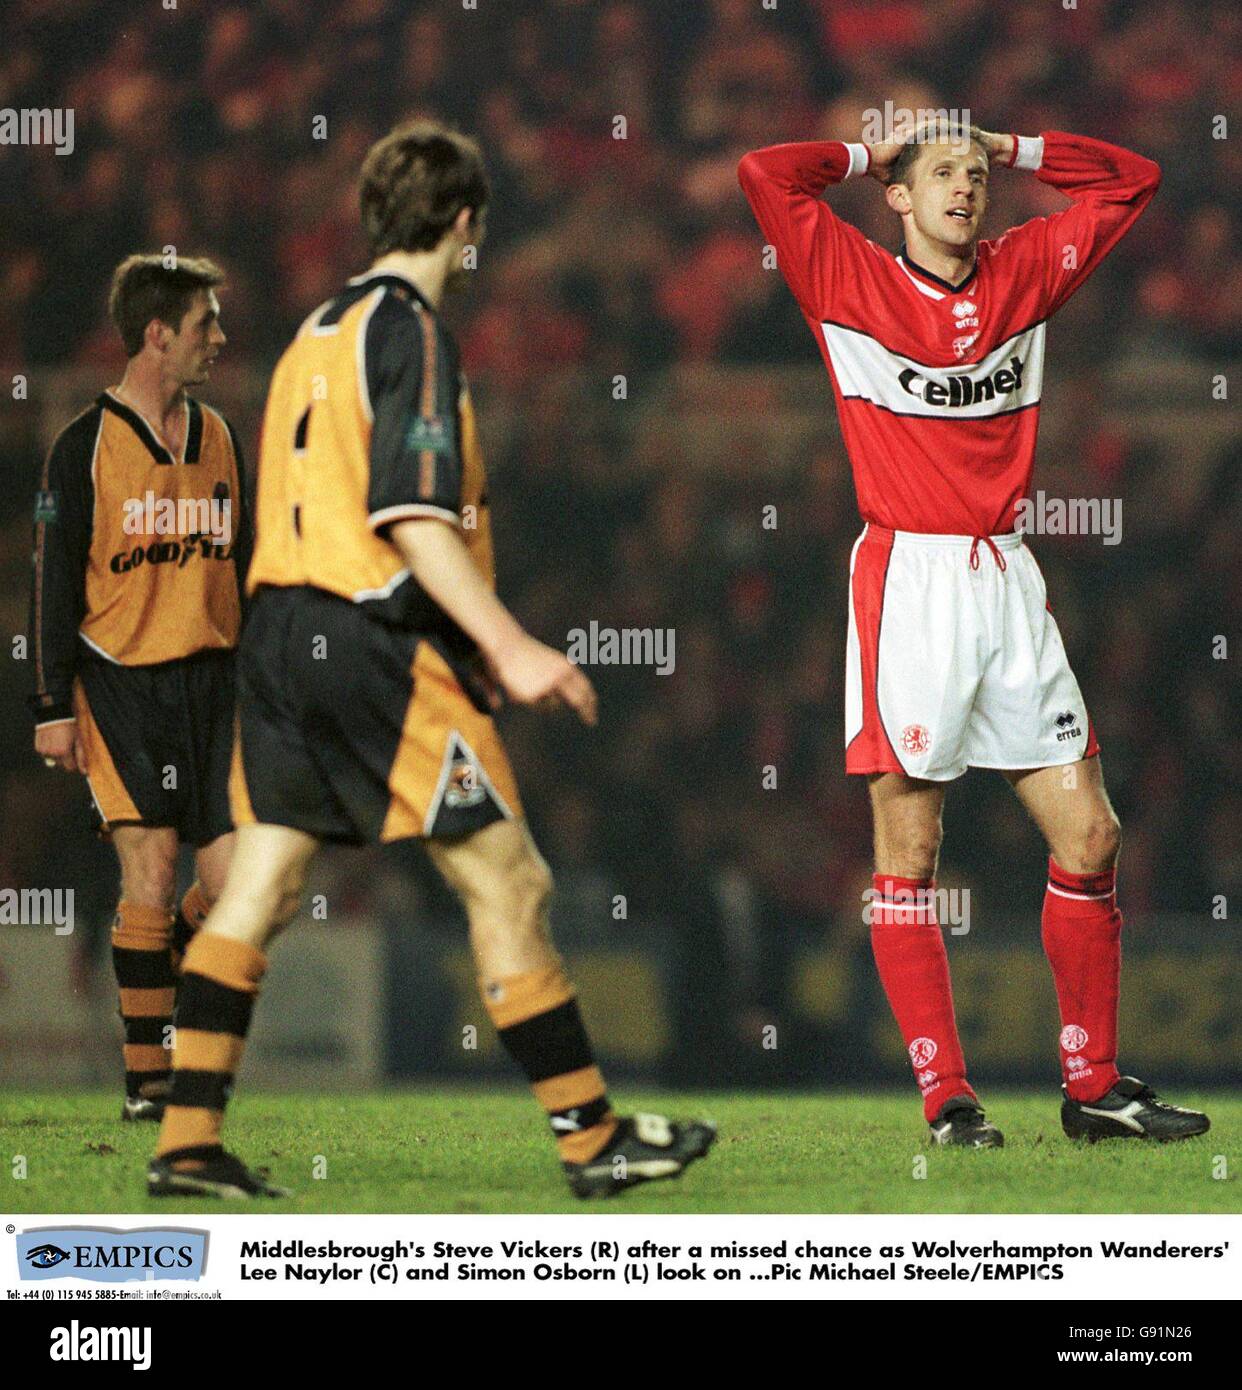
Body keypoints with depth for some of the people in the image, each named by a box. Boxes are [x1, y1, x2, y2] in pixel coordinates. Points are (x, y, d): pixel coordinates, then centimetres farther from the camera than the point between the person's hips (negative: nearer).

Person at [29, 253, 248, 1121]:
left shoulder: (219, 437, 13)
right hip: (121, 681, -5)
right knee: (152, 870, -10)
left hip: (212, 682, 5)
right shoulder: (85, 446, -3)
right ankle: (146, 1076, -1)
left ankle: (157, 989, 24)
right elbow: (54, 581, -3)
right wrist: (54, 706, -8)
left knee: (233, 878, -4)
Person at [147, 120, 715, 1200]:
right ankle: (592, 1137, 0)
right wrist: (509, 645, -20)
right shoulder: (408, 329, -9)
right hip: (376, 642, -9)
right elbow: (413, 514, -18)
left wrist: (474, 647, 31)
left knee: (258, 889, 7)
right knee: (508, 884, -3)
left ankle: (187, 1143, 3)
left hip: (281, 627, 9)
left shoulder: (320, 332, 19)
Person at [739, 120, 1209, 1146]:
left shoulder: (1024, 274, 13)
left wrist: (1011, 150, 14)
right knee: (909, 849, -3)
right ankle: (947, 1099, 0)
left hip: (1007, 579, 5)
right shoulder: (851, 281, 1)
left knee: (1090, 838, 3)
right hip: (907, 576, -5)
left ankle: (1094, 1084, 12)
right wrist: (866, 157, 6)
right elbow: (766, 173, -9)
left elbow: (1131, 182, 22)